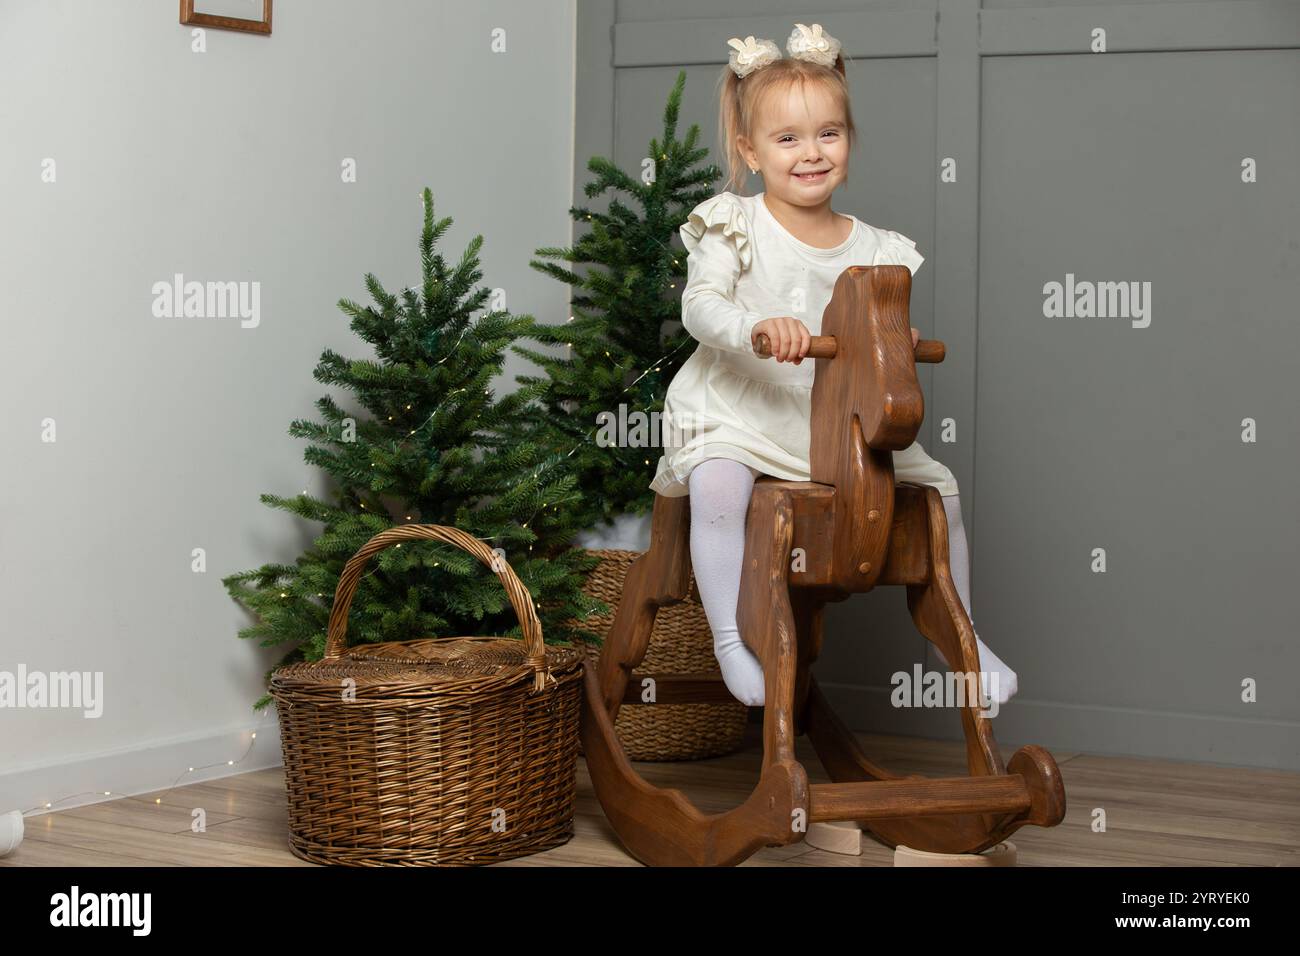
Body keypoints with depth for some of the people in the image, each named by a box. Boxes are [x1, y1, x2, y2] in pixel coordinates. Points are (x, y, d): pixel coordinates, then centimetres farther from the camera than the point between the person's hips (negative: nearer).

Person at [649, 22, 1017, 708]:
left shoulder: (873, 250, 7)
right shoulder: (736, 226, -4)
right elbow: (699, 305, -18)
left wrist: (899, 343, -14)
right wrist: (755, 327, -37)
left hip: (836, 422, 4)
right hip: (735, 418, -4)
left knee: (937, 483, -1)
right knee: (717, 484, -35)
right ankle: (731, 639, -26)